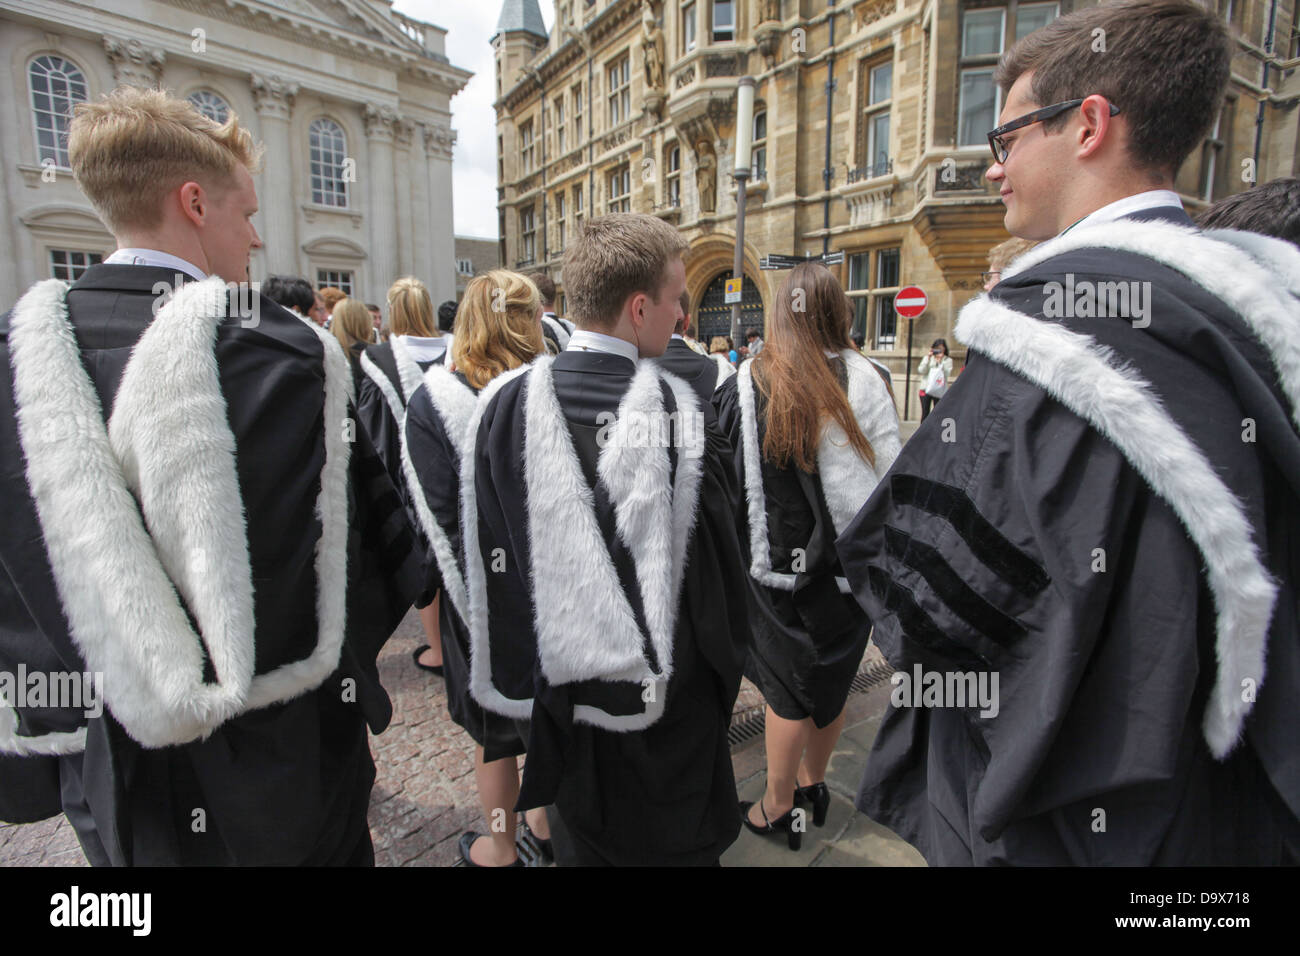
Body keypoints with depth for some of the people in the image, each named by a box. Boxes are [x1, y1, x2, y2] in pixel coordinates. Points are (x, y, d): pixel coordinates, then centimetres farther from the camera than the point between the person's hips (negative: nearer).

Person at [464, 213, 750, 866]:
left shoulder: (506, 403, -10)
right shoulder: (673, 413, -22)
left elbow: (489, 554, -2)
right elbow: (714, 564, -14)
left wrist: (521, 676, 11)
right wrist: (724, 667, 5)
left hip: (560, 686, 4)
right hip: (667, 691, -3)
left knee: (579, 840, 26)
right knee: (671, 842, 21)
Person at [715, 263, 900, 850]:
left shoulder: (744, 386, -9)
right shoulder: (867, 382, -8)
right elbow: (890, 481, -8)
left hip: (778, 566, -1)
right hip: (850, 565, 2)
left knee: (786, 689, 13)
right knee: (832, 679, 20)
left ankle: (777, 809, 29)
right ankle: (813, 782, 42)